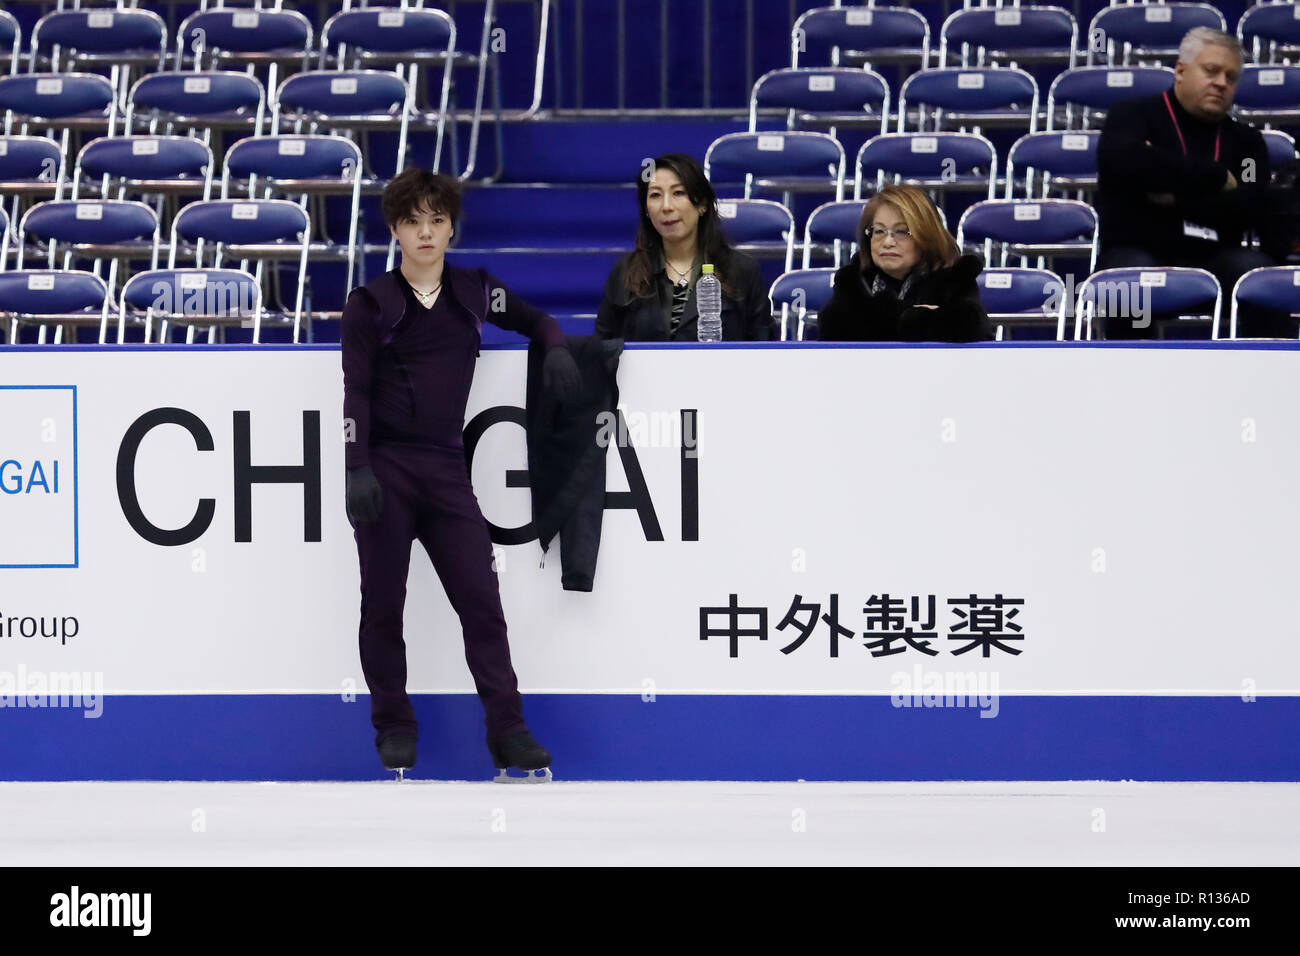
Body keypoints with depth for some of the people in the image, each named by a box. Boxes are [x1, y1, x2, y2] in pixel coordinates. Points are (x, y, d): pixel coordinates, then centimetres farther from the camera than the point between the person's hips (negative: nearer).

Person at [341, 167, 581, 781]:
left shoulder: (474, 292, 8)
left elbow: (535, 321, 23)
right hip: (385, 468, -2)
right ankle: (394, 730, 14)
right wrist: (357, 471, -15)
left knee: (481, 600, -5)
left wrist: (556, 348, 0)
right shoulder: (371, 303, 0)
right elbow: (356, 390, -4)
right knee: (383, 605, 2)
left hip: (446, 470, 2)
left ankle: (508, 731, -5)